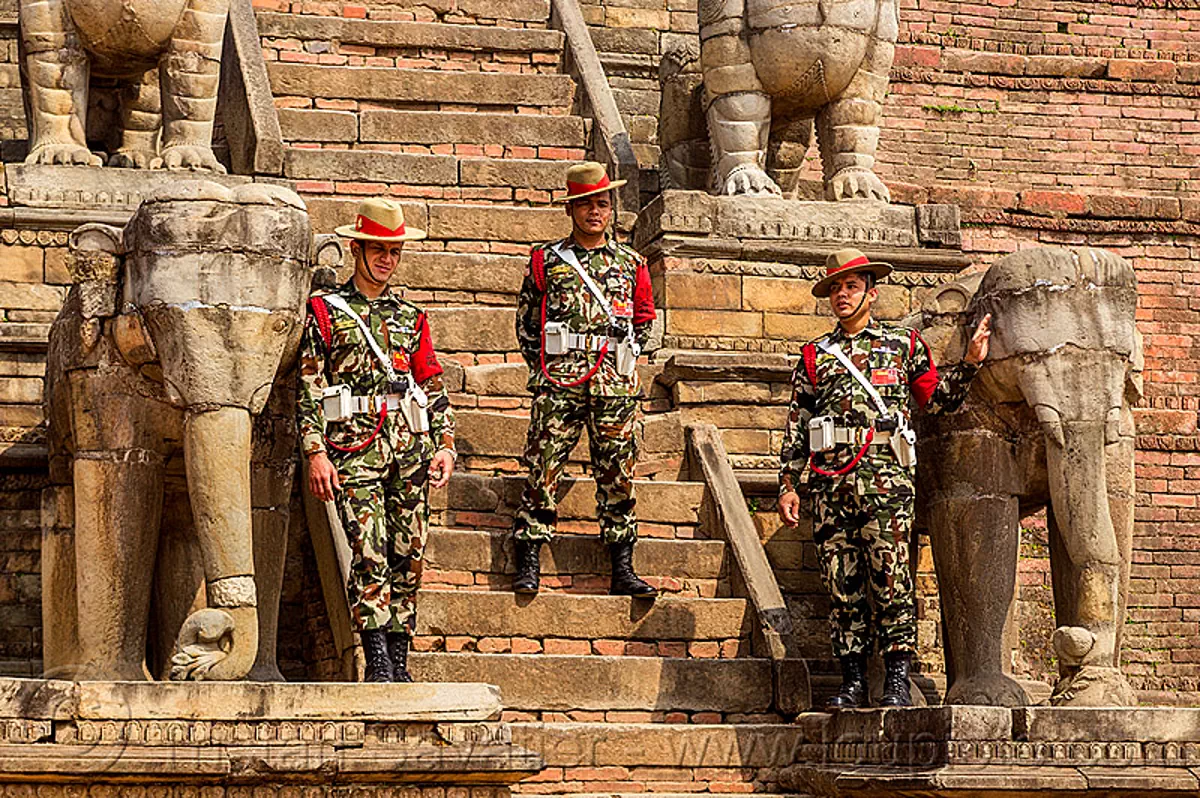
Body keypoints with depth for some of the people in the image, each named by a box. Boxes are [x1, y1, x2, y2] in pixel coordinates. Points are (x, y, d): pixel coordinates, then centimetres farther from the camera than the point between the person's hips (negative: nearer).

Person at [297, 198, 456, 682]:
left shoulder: (411, 317, 18)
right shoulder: (325, 310, 6)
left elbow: (432, 386, 20)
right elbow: (309, 387, 1)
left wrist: (444, 444, 9)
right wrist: (315, 452, -8)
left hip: (410, 445, 4)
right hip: (354, 446, -4)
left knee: (408, 554, 2)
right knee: (369, 552, -14)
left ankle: (399, 662, 7)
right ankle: (378, 662, -15)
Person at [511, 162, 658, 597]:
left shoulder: (631, 264, 12)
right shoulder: (546, 260, 8)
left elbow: (643, 322, 22)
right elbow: (526, 320, 14)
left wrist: (620, 362, 13)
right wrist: (543, 365, 6)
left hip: (615, 384, 2)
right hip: (559, 381, -2)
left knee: (617, 475, 3)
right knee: (543, 468, -6)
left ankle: (623, 571, 8)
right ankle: (528, 565, -2)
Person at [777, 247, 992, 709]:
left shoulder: (903, 345, 14)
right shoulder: (814, 356, 18)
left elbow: (938, 399, 14)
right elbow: (796, 426, 16)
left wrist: (970, 363, 2)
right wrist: (789, 485, 10)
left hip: (886, 477, -2)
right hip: (830, 481, 3)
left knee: (891, 580, -8)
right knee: (842, 584, 2)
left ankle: (897, 681, -4)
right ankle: (853, 682, 7)